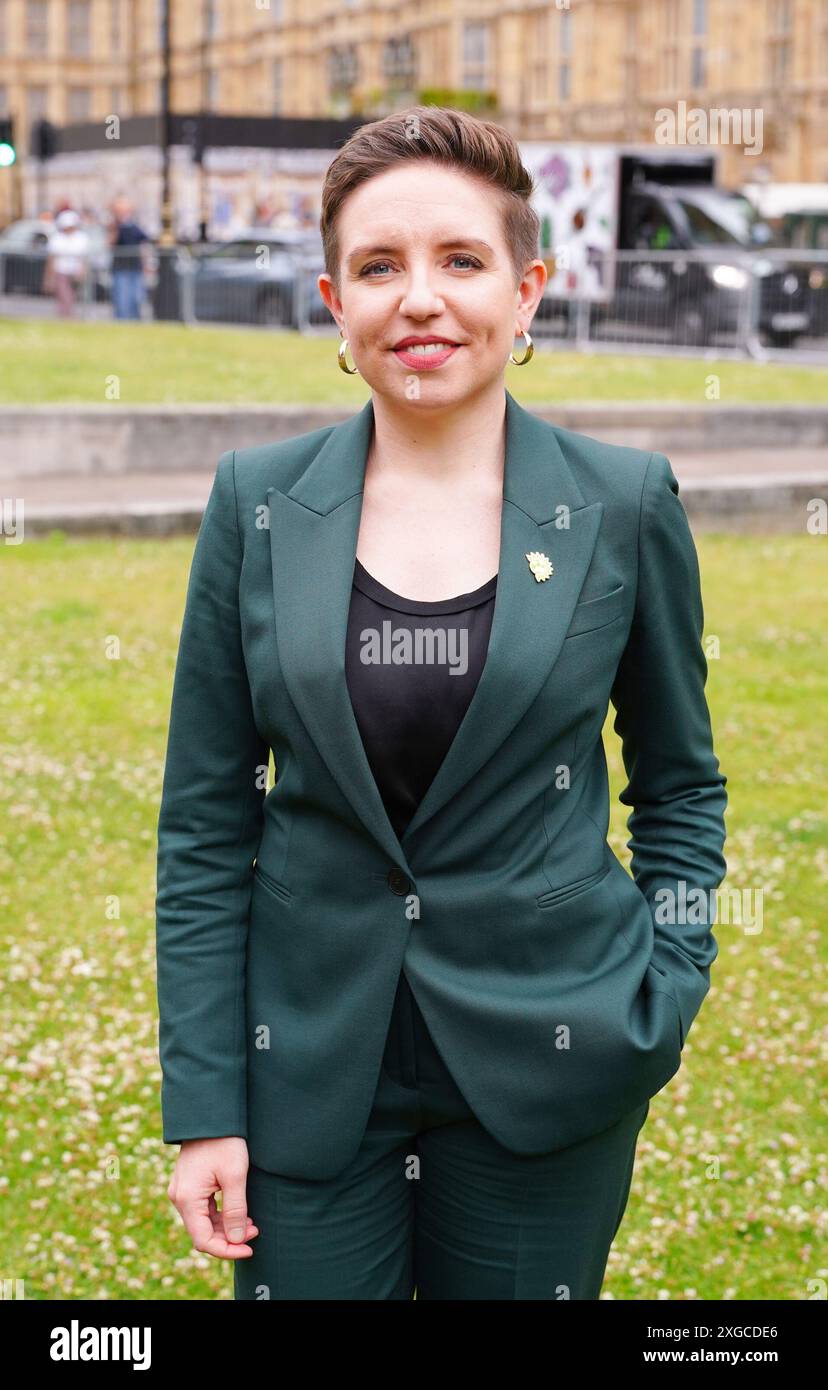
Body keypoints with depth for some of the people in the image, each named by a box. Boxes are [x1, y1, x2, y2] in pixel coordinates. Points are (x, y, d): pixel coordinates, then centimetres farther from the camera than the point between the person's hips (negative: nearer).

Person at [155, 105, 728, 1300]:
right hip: (311, 1061, 1)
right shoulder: (259, 502, -3)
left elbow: (680, 785, 8)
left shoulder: (625, 506, -4)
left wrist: (668, 997, -5)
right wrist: (202, 1103, -3)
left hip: (545, 1059, 0)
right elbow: (205, 823, 1)